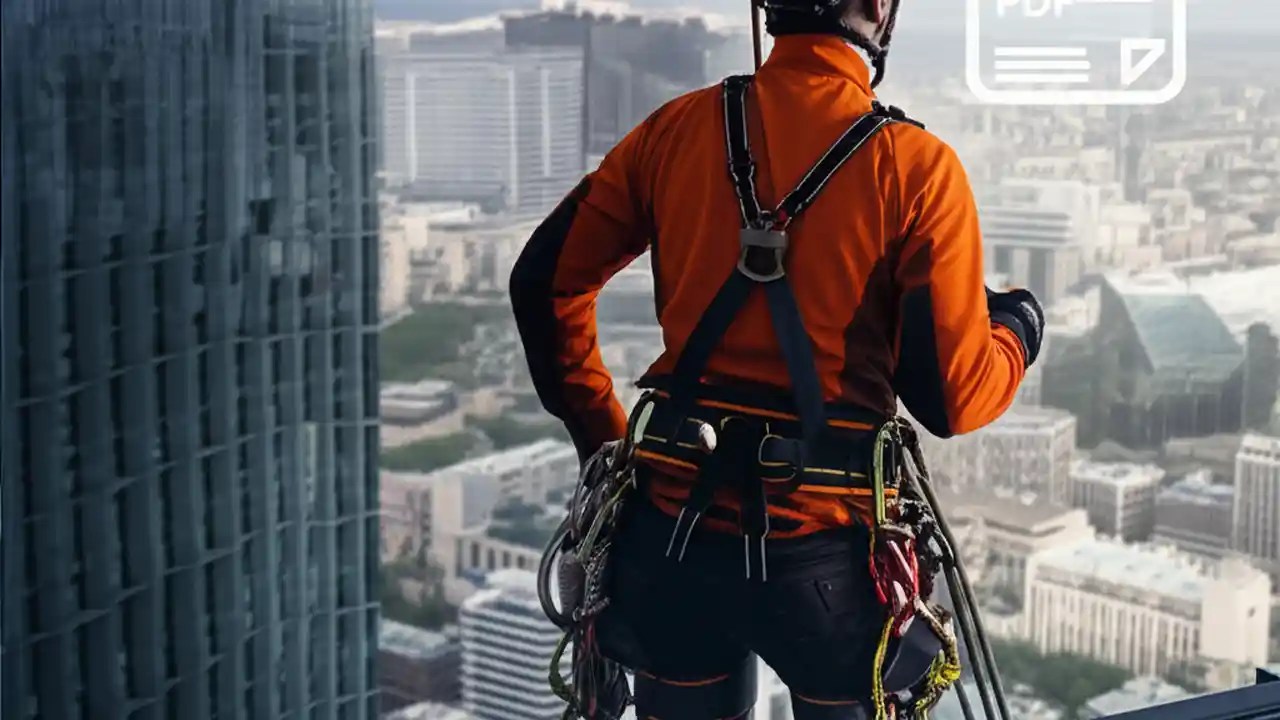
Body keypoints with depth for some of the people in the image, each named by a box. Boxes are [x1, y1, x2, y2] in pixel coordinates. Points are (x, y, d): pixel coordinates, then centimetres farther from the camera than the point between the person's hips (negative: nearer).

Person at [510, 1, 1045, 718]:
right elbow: (952, 398, -11)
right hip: (821, 553, -3)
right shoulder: (914, 164, -10)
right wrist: (1018, 330, 11)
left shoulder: (676, 128, 1)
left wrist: (601, 432, 15)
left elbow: (547, 279, 6)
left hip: (675, 530, 4)